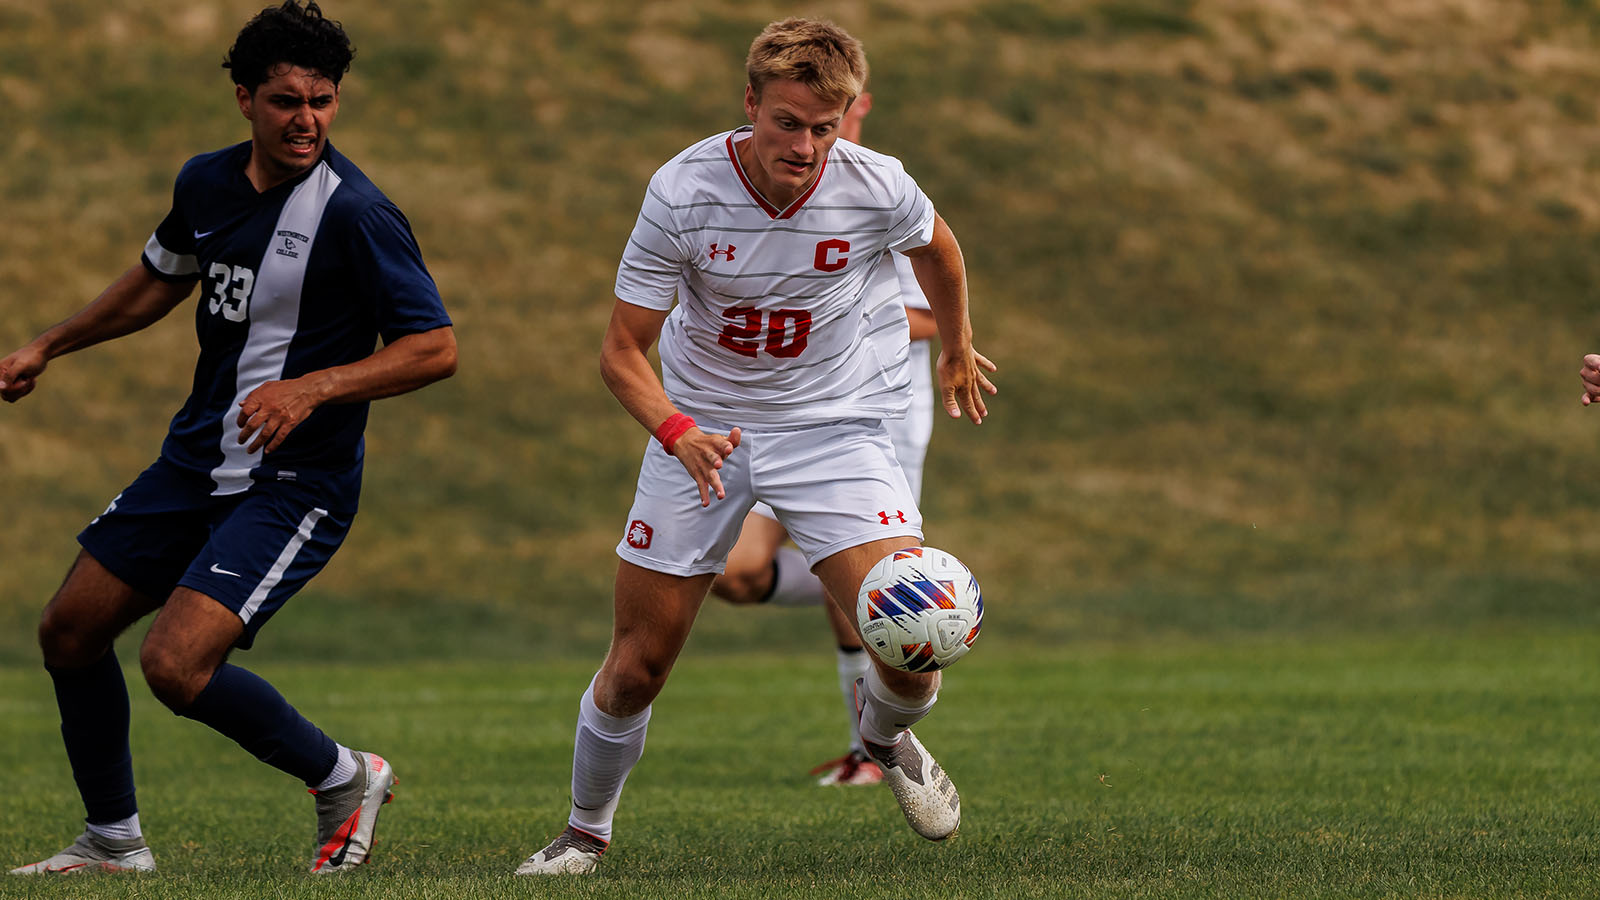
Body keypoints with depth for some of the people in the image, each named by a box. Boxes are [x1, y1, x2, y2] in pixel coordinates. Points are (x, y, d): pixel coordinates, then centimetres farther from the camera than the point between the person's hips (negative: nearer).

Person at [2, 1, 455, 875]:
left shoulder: (355, 213, -18)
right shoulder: (207, 182, 4)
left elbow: (434, 348, -18)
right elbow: (160, 278, 24)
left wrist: (311, 388, -28)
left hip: (296, 483, -8)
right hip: (195, 463, 8)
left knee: (176, 664, -20)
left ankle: (345, 778, 2)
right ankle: (112, 841, 27)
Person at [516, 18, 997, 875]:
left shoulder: (877, 187, -17)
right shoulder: (683, 192, -20)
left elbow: (935, 247, 10)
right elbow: (622, 350, -14)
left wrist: (957, 350, 26)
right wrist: (680, 434, -32)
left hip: (836, 425, 0)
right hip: (700, 426, 0)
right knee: (636, 667, 1)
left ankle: (884, 734, 19)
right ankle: (585, 832, 28)